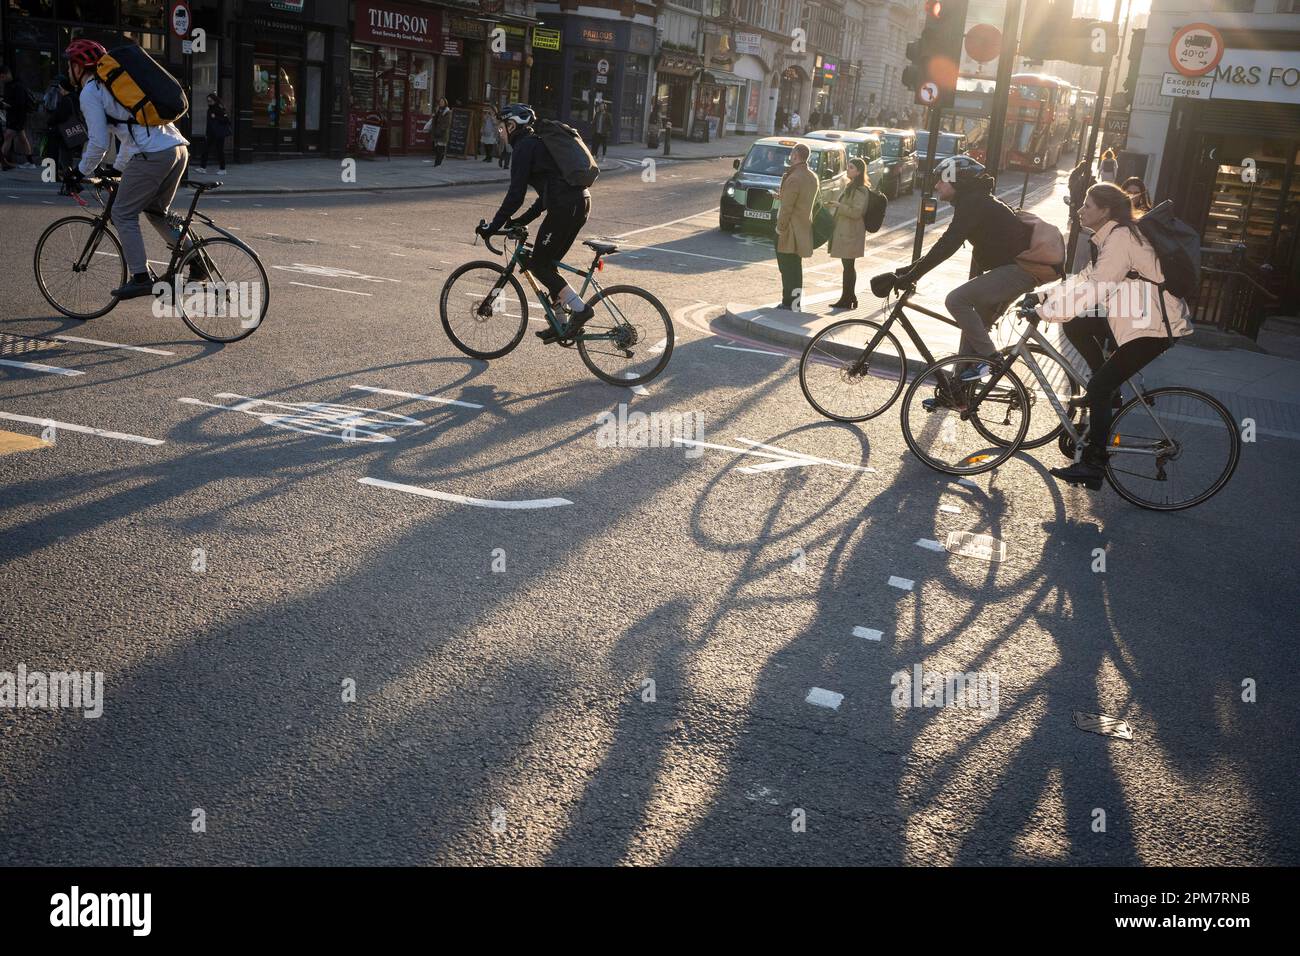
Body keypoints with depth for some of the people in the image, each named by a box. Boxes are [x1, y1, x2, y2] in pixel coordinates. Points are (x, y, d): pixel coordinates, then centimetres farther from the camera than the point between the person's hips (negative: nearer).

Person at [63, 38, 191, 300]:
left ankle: (141, 278, 0)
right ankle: (196, 263, 13)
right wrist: (117, 168, 42)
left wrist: (81, 172, 13)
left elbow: (98, 143, -3)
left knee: (123, 215, 4)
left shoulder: (90, 92, 3)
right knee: (157, 211, 23)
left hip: (153, 155, -8)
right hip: (179, 148, 8)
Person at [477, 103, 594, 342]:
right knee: (548, 262, 17)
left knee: (538, 264, -1)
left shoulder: (525, 147, -3)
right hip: (581, 203, 9)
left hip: (564, 207, -9)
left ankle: (579, 308, -7)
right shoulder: (540, 143, 26)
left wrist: (494, 225, -5)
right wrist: (522, 220, 26)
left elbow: (516, 193, -10)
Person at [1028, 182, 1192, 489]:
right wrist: (1042, 294, 4)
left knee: (1099, 389, -12)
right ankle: (1108, 390, 17)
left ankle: (1093, 466, -8)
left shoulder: (1120, 238, -19)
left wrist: (1045, 312, -23)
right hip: (1136, 317, 10)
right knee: (1076, 327, 8)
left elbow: (1092, 291, -25)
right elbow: (1085, 278, 15)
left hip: (1155, 326, -10)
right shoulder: (1110, 237, 12)